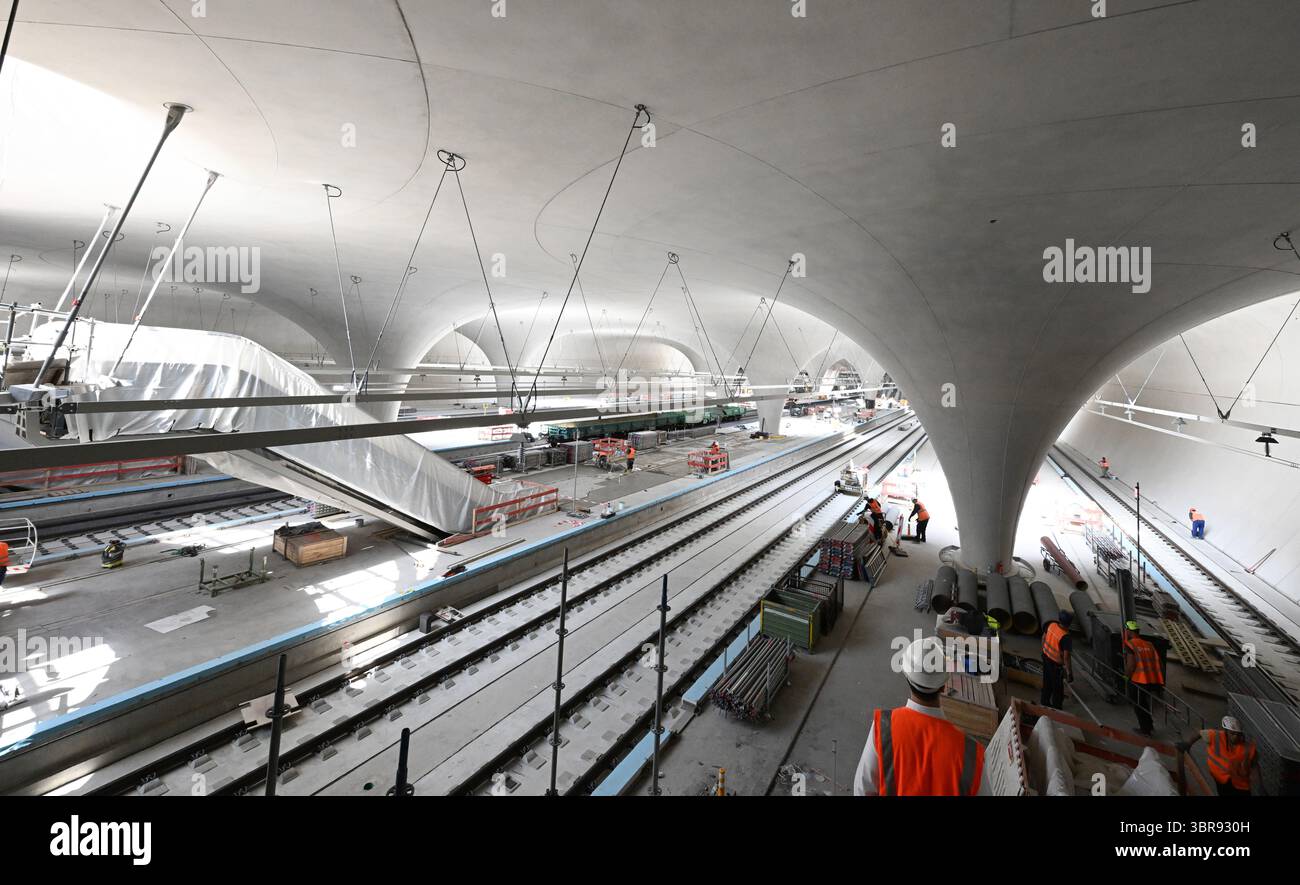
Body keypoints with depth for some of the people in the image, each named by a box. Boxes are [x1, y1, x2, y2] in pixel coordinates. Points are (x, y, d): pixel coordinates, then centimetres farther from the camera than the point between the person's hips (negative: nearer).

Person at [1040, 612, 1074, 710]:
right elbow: (1066, 657, -26)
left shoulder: (1052, 625, -11)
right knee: (1057, 687, 14)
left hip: (1046, 657, 7)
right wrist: (1069, 672, -15)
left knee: (1047, 683, 24)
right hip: (1056, 664, -7)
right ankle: (1056, 709, 29)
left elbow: (1043, 637, 6)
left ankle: (1044, 702, 40)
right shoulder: (1066, 637, -31)